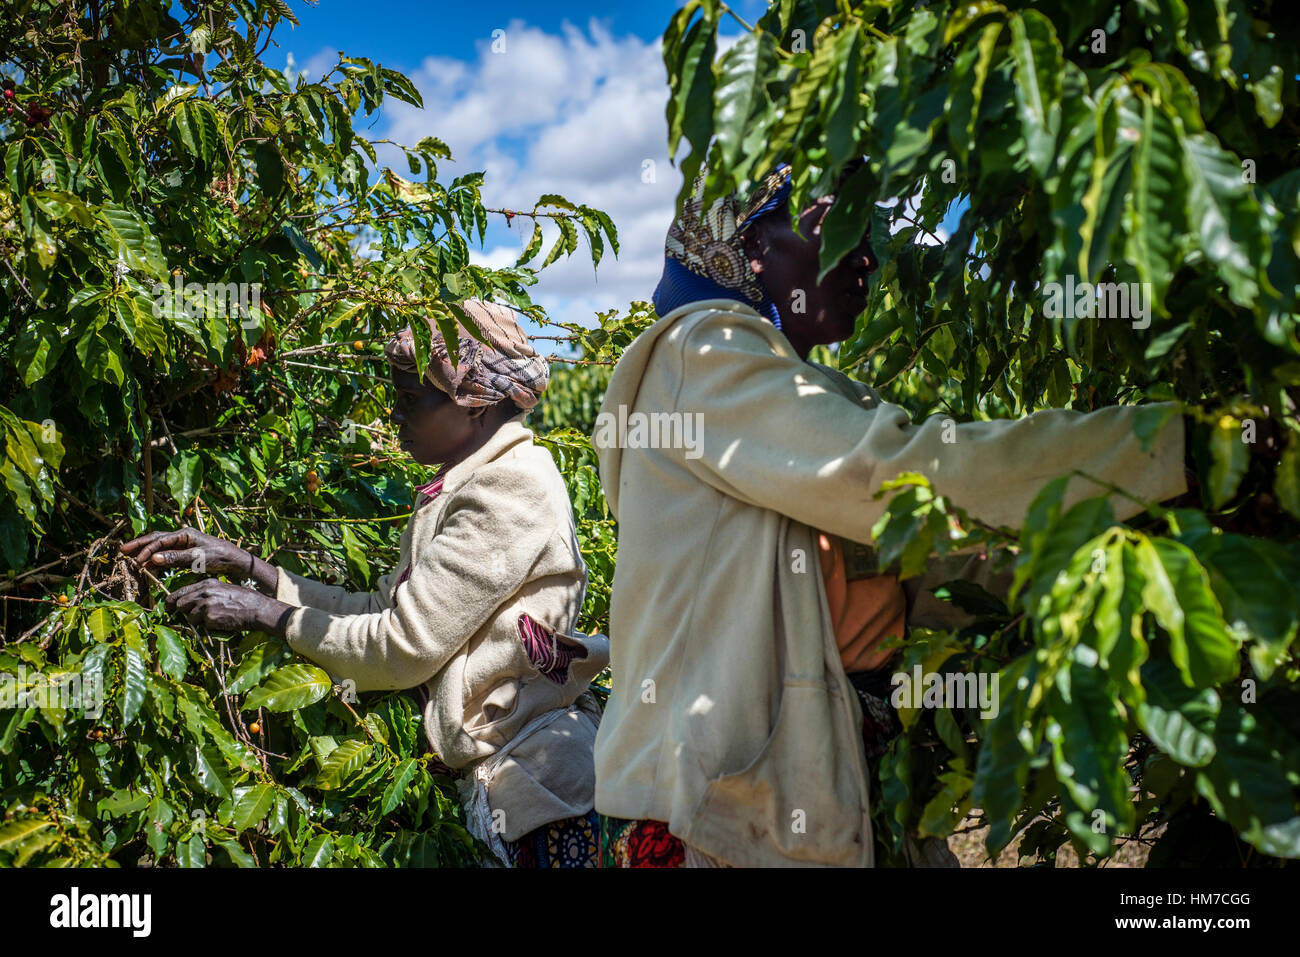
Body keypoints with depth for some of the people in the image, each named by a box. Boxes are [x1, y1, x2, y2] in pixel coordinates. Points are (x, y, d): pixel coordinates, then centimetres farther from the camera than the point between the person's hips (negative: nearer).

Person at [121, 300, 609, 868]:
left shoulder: (511, 488, -16)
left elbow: (404, 646, -17)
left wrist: (261, 612, -8)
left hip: (539, 775, -9)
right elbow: (380, 610, 11)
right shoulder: (462, 487, 15)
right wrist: (242, 565, 8)